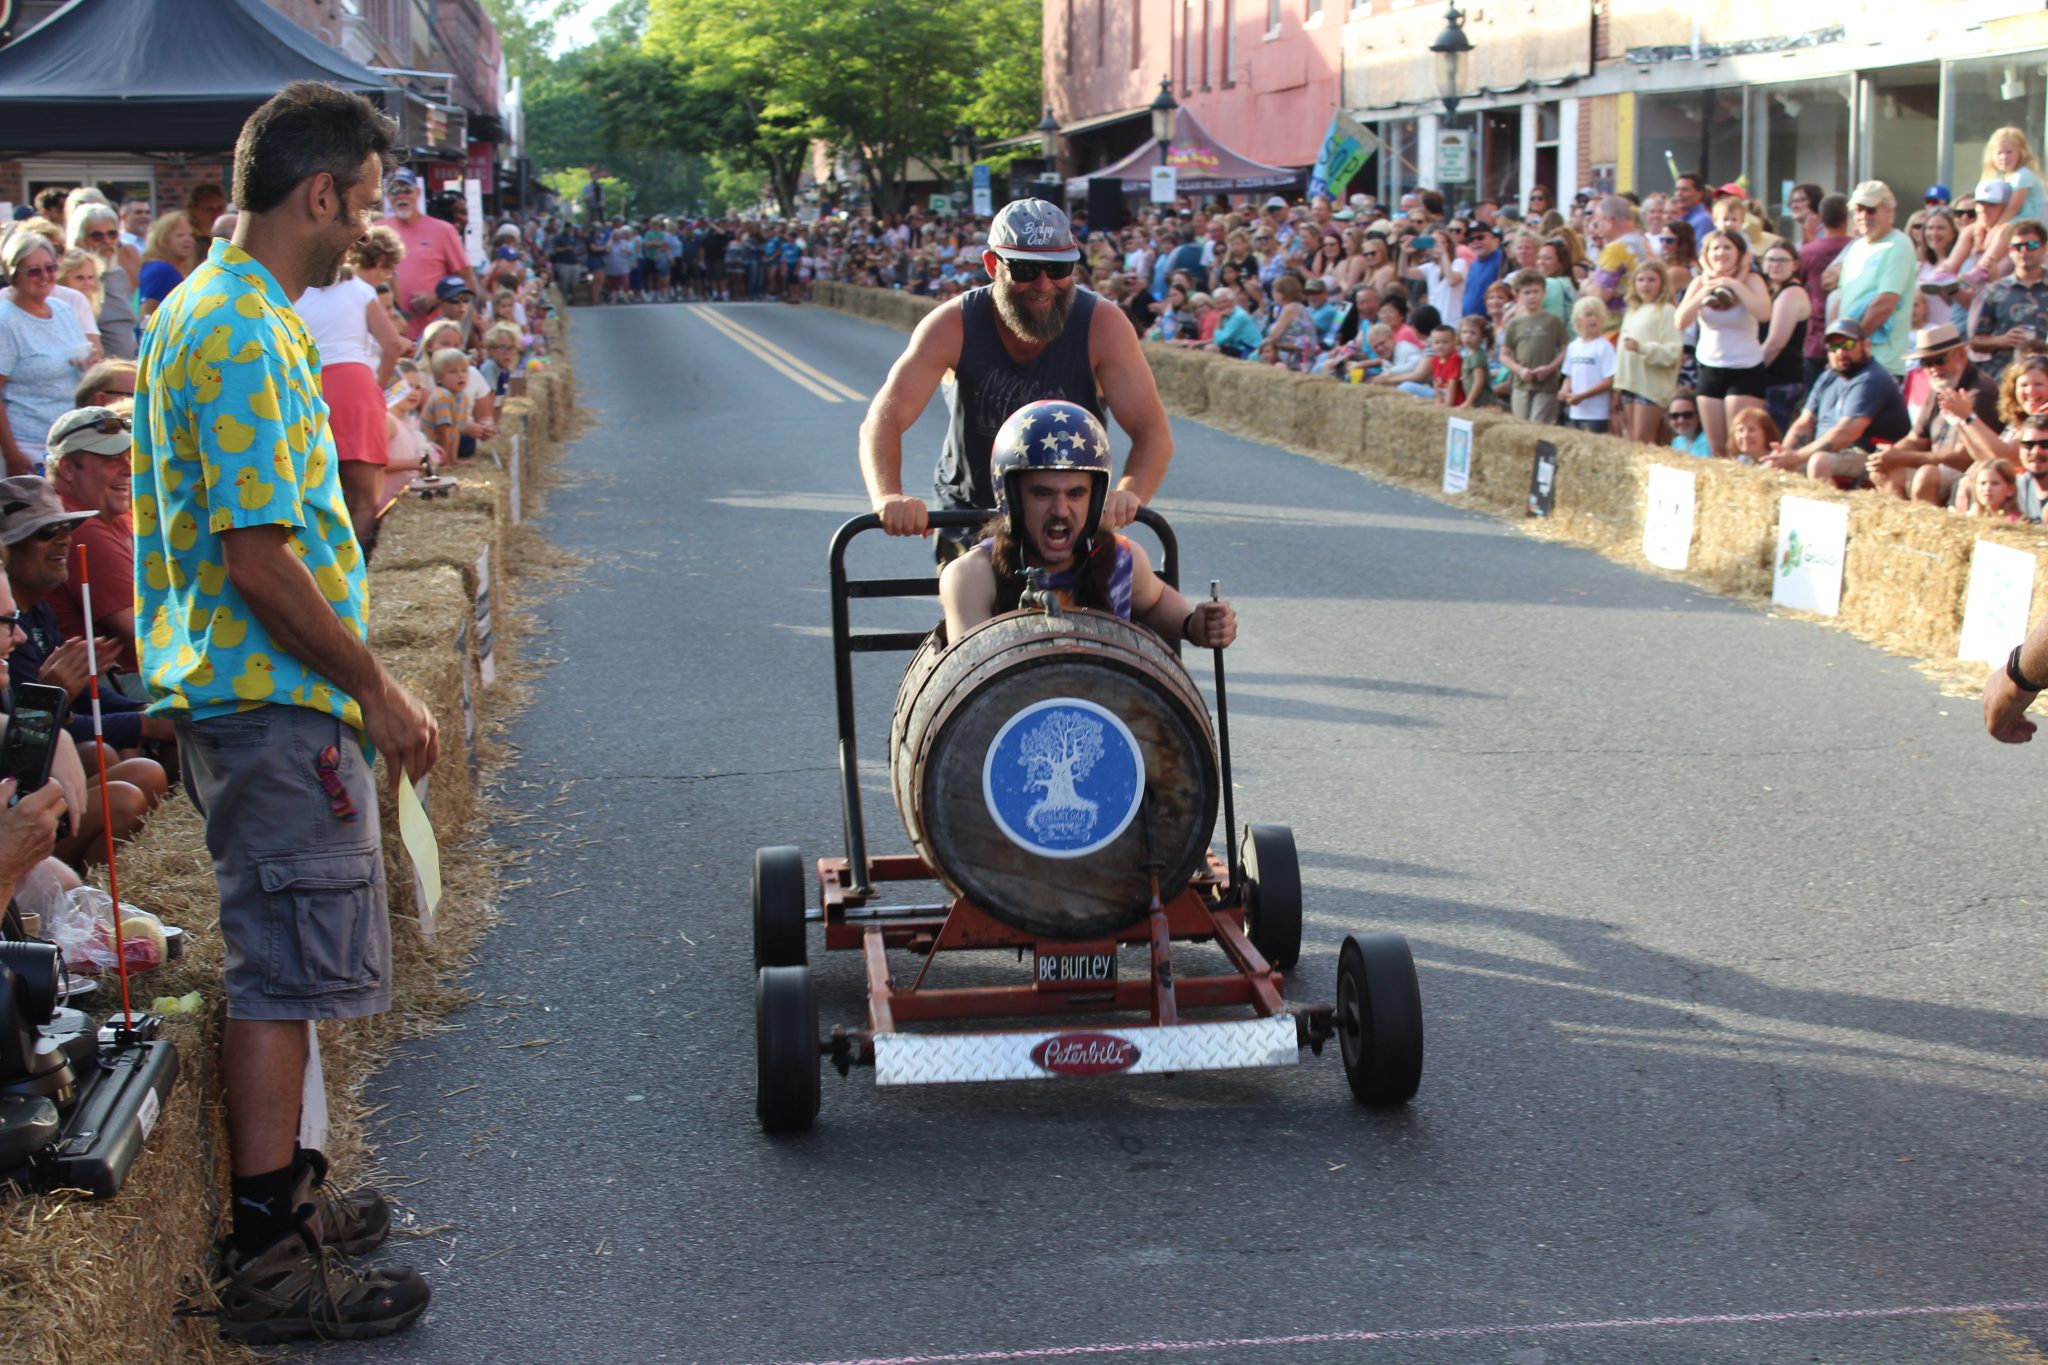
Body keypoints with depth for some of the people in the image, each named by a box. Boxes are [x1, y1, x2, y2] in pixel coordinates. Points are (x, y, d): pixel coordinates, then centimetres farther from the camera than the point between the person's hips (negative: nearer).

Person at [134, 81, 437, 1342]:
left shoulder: (223, 312, 14)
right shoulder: (243, 334, -19)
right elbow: (261, 560, -23)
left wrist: (359, 685, 22)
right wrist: (377, 689, -15)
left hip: (258, 692, 11)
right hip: (276, 703, -11)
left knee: (286, 964, 18)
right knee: (289, 969, -5)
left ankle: (282, 1192, 31)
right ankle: (271, 1262, 3)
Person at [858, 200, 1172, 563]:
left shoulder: (1102, 325, -17)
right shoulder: (954, 325, -17)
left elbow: (1154, 432, -22)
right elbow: (884, 419, -25)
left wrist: (1128, 494, -44)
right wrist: (888, 498, -45)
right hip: (969, 516, 0)